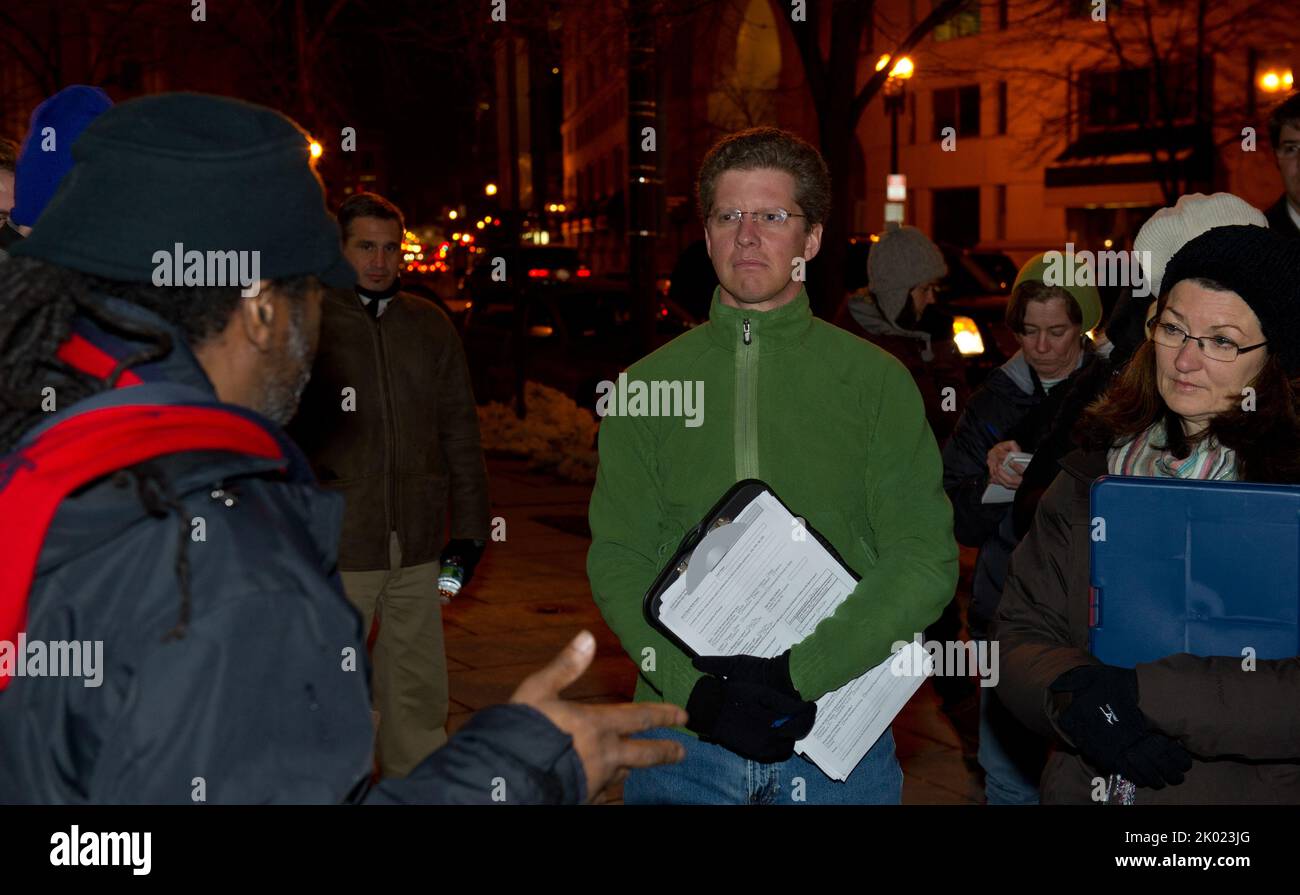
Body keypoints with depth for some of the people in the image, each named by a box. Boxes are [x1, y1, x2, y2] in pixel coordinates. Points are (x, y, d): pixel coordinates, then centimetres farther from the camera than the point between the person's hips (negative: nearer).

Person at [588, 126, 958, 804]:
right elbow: (616, 562, -1)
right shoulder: (647, 384, 3)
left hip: (839, 735, 0)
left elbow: (925, 559, -6)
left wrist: (799, 673, -17)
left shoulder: (877, 380, -1)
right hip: (683, 728, 1)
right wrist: (695, 688, -16)